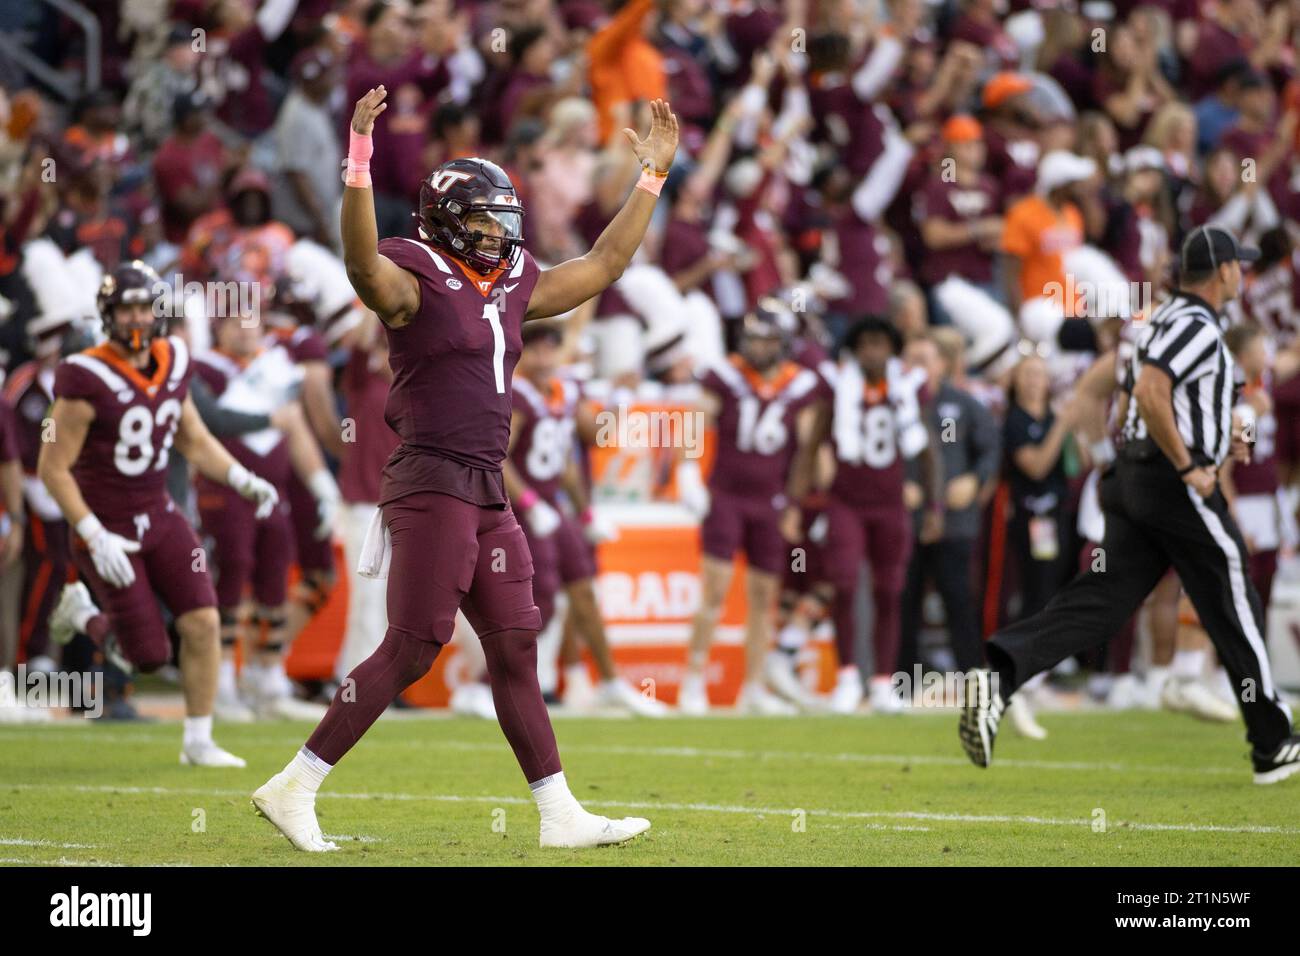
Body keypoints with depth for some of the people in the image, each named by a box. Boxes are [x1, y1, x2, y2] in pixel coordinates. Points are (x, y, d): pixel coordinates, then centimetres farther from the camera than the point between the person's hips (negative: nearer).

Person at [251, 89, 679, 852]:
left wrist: (653, 175, 24)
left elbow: (603, 265, 25)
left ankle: (561, 814, 10)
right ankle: (293, 789, -3)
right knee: (412, 649, -10)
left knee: (516, 649, 8)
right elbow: (363, 263, -31)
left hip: (487, 493, 8)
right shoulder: (415, 281, -8)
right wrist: (360, 162, -40)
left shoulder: (512, 287, 16)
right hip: (432, 484, -8)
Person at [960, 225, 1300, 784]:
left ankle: (999, 675, -26)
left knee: (1098, 600, -4)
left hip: (1133, 480, 9)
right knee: (1235, 612, 3)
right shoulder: (1197, 327, -12)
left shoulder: (1162, 321, 19)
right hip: (1179, 488, -9)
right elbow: (1149, 392, -26)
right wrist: (1190, 466, -20)